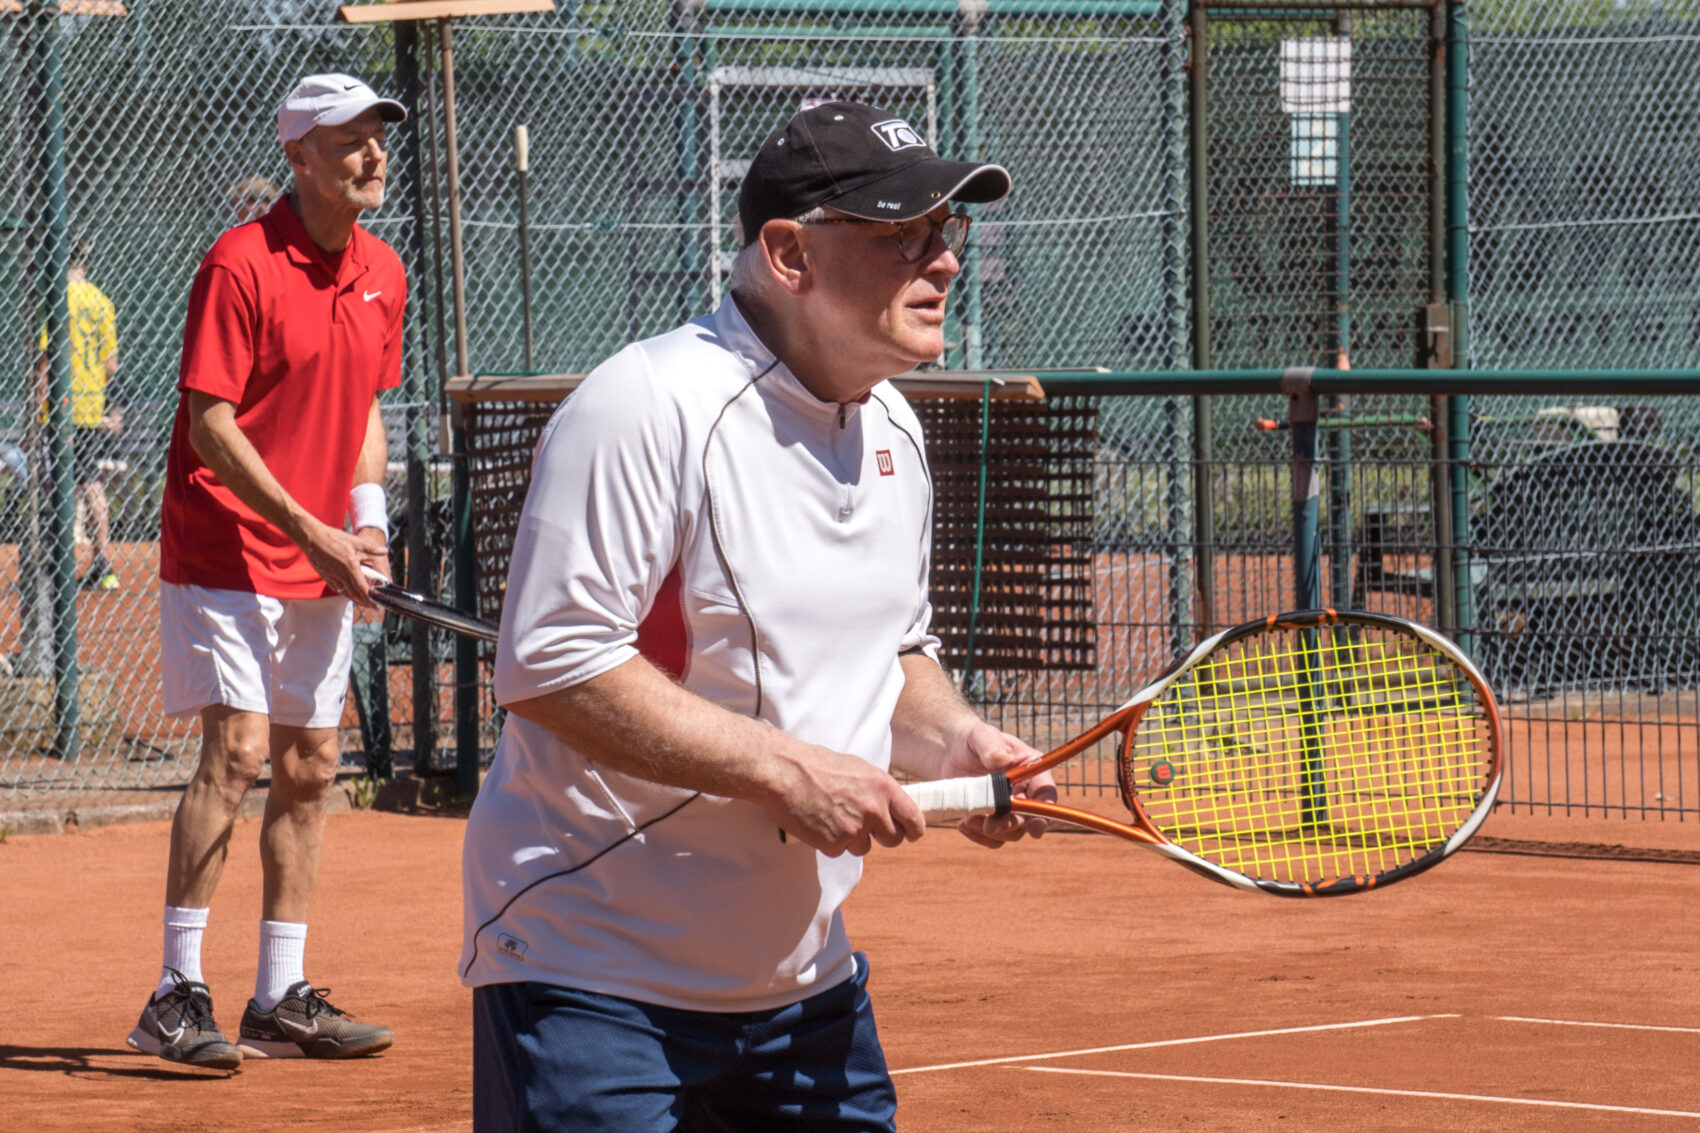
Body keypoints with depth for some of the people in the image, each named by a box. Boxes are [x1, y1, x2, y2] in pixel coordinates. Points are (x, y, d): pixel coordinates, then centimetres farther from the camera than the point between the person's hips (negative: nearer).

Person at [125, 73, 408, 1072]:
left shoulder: (383, 275, 8)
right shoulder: (241, 265, -14)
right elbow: (211, 423, -16)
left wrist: (367, 518, 4)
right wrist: (311, 530, -20)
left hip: (322, 565, 7)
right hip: (225, 549, -7)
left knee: (310, 769, 8)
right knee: (237, 749, -16)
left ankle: (283, 999, 16)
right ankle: (178, 997, -14)